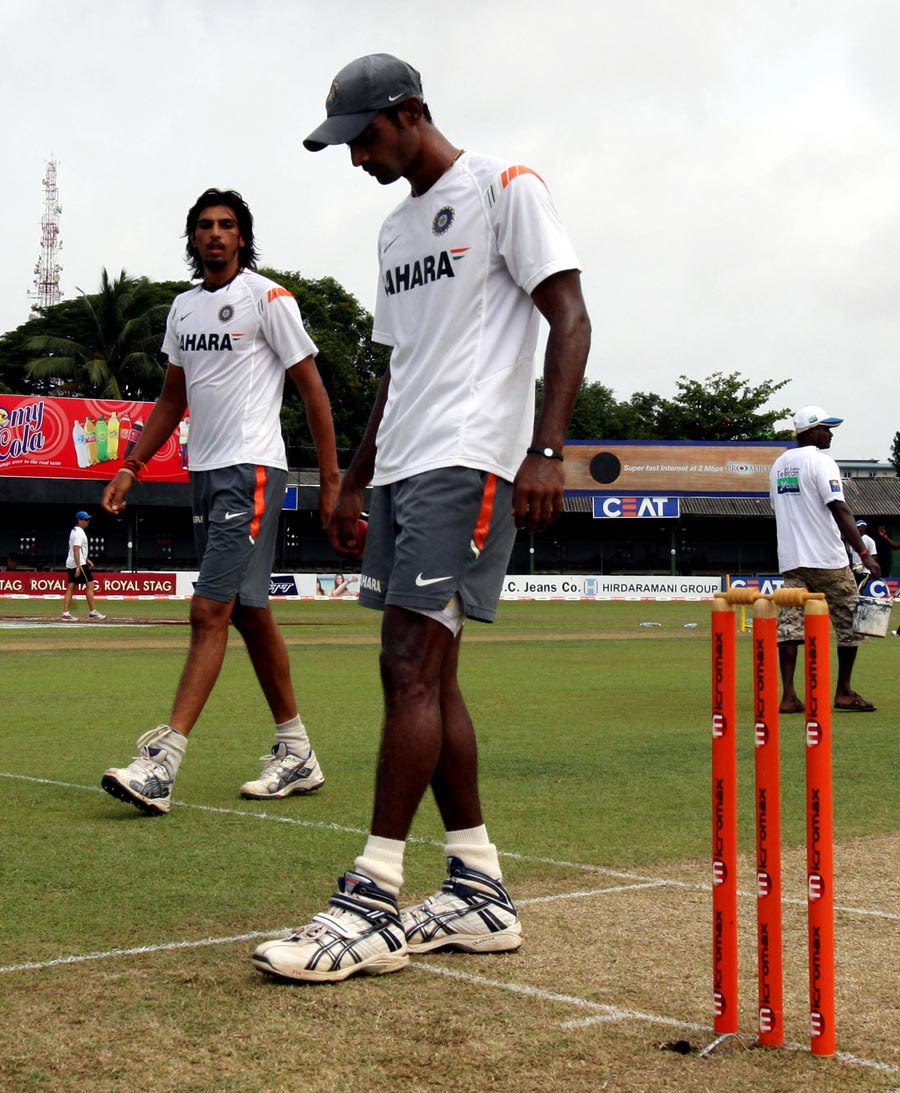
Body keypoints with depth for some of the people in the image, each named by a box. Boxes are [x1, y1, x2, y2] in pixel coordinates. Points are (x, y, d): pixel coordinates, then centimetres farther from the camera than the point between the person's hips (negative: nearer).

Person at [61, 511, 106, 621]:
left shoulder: (74, 531, 18)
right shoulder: (79, 533, -14)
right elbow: (76, 550, -22)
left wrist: (86, 560, 27)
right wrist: (78, 566, -26)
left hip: (70, 564, 10)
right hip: (78, 563, -10)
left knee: (71, 587, 7)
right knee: (89, 586, -6)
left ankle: (65, 613, 3)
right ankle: (92, 613, -6)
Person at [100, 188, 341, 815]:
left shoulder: (268, 298, -5)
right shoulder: (183, 309, 16)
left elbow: (313, 389, -4)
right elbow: (173, 400, 23)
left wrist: (332, 480, -7)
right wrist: (131, 467, 14)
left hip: (252, 471, -8)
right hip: (204, 474, 8)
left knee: (212, 611, -14)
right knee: (250, 615, 10)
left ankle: (162, 764, -19)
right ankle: (298, 756, 19)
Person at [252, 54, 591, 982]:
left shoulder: (504, 189, -2)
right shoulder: (397, 228, 22)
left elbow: (569, 321, -10)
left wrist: (545, 450, -21)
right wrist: (353, 482, 21)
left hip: (469, 463, -9)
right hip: (401, 469, 9)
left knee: (411, 668, -15)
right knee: (425, 675, 6)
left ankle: (372, 904, -13)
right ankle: (479, 893, 13)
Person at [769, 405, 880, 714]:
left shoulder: (779, 465, 14)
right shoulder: (820, 461, -10)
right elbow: (840, 510, -18)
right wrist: (864, 553, -21)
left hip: (790, 560, 7)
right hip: (827, 560, -7)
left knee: (789, 625, 0)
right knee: (849, 623, 8)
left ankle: (788, 696, -8)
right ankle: (843, 693, 14)